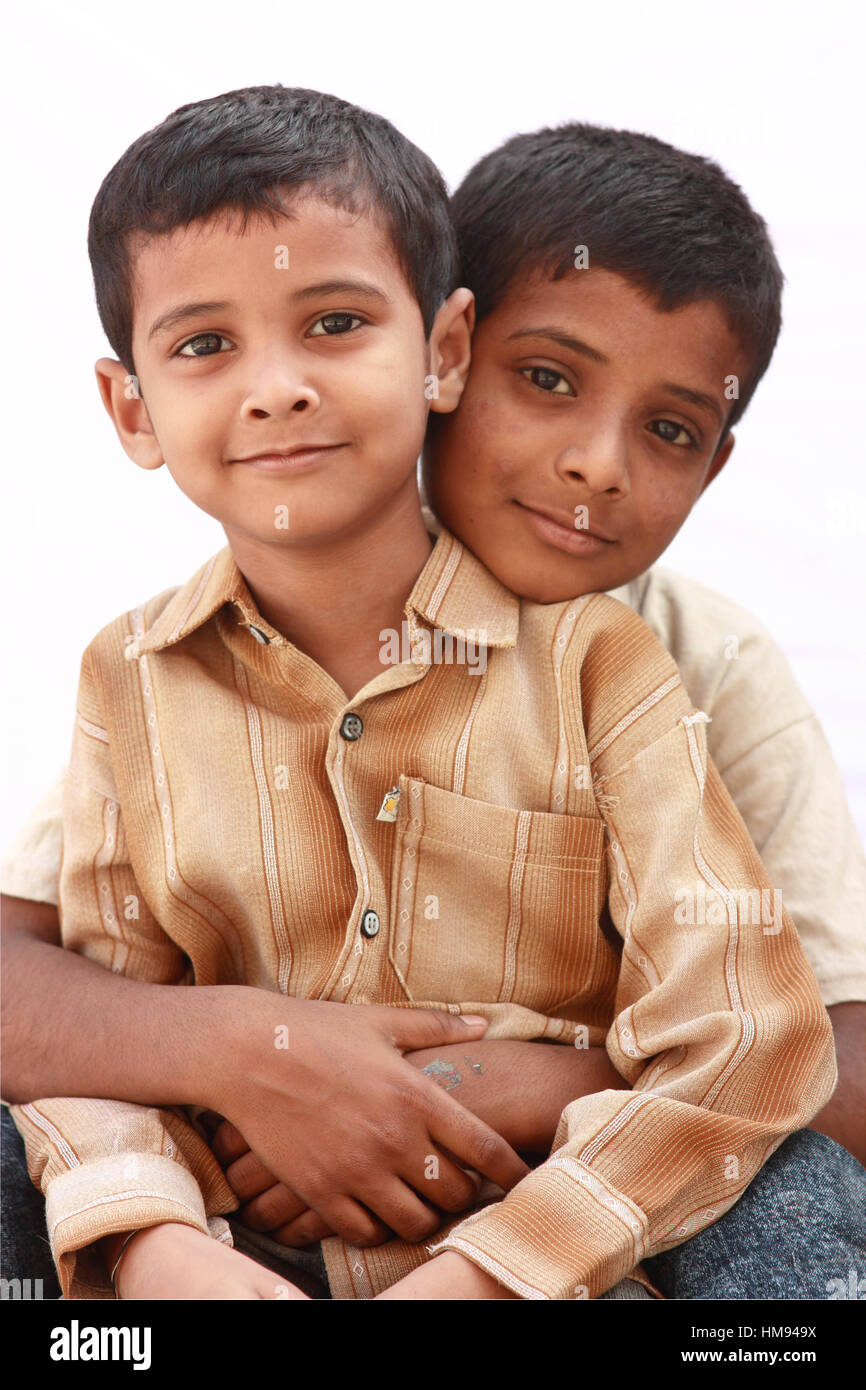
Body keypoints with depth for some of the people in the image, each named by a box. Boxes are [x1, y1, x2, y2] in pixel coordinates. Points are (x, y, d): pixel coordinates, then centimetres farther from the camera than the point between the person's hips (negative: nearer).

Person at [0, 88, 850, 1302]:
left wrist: (473, 1275, -15)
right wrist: (159, 1244, -16)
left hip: (553, 1265, -1)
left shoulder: (590, 656, -3)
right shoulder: (130, 682, 6)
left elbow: (746, 1036, -8)